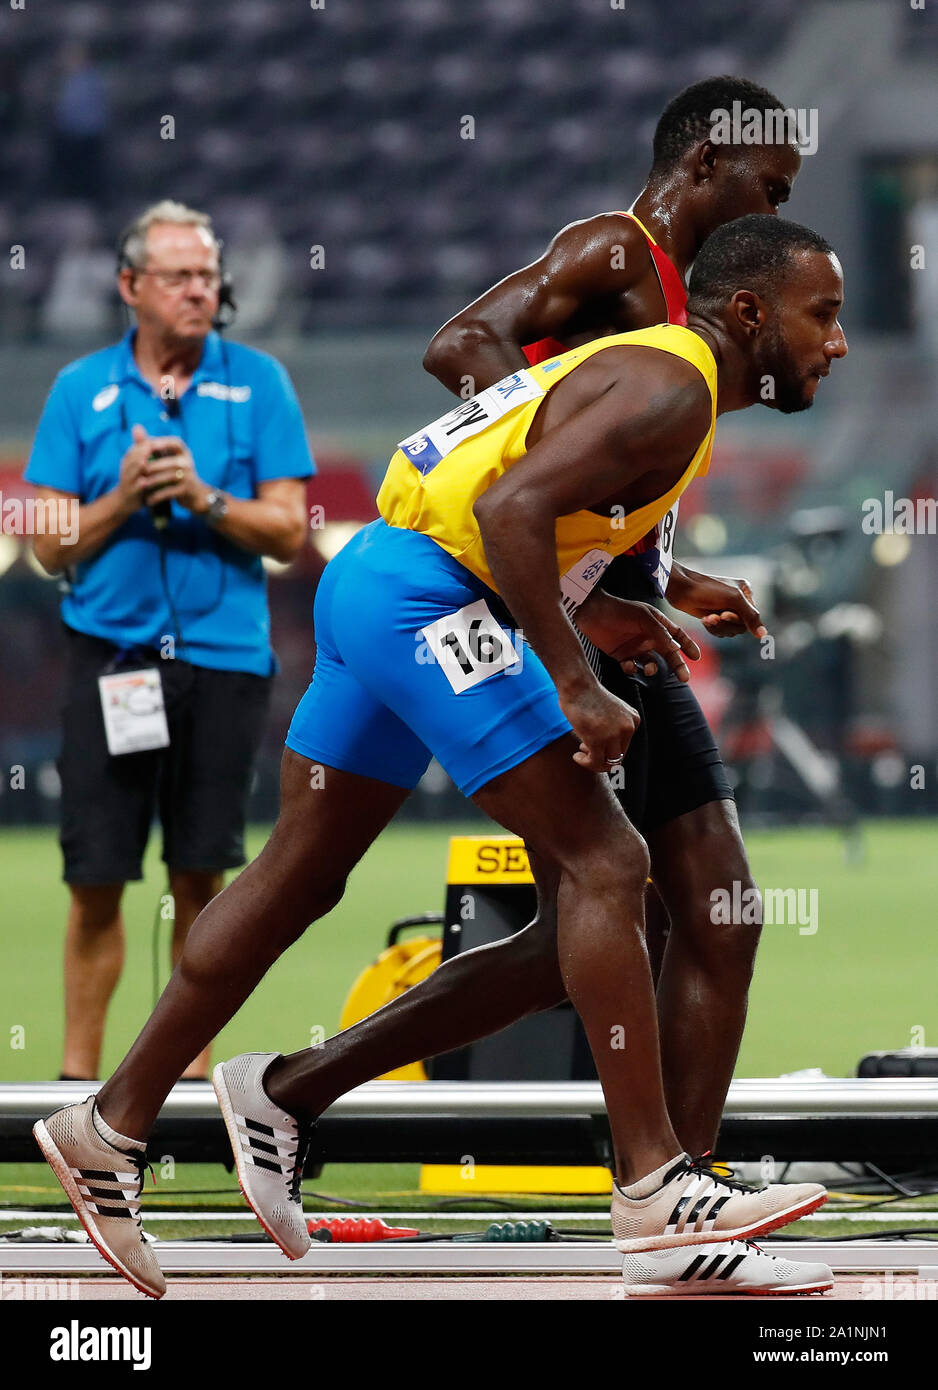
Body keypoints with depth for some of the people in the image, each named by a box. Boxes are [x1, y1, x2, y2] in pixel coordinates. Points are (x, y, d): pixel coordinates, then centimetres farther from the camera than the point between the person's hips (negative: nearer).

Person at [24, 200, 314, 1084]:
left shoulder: (257, 384, 4)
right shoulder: (81, 390, 6)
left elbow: (288, 530, 0)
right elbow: (53, 548, 4)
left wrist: (204, 498, -14)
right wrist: (123, 500, -12)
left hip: (223, 654, 0)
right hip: (109, 654, 0)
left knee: (201, 875, 3)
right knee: (96, 876, -1)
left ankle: (191, 1061, 12)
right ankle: (77, 1070, 6)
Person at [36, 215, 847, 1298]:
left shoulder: (642, 371, 19)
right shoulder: (670, 390, -13)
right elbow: (510, 507, -25)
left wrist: (580, 612, 16)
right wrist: (574, 687, -25)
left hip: (371, 576, 11)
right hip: (425, 596, -11)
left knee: (299, 878, 17)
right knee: (602, 863, -12)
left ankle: (111, 1127, 25)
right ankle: (655, 1198, -15)